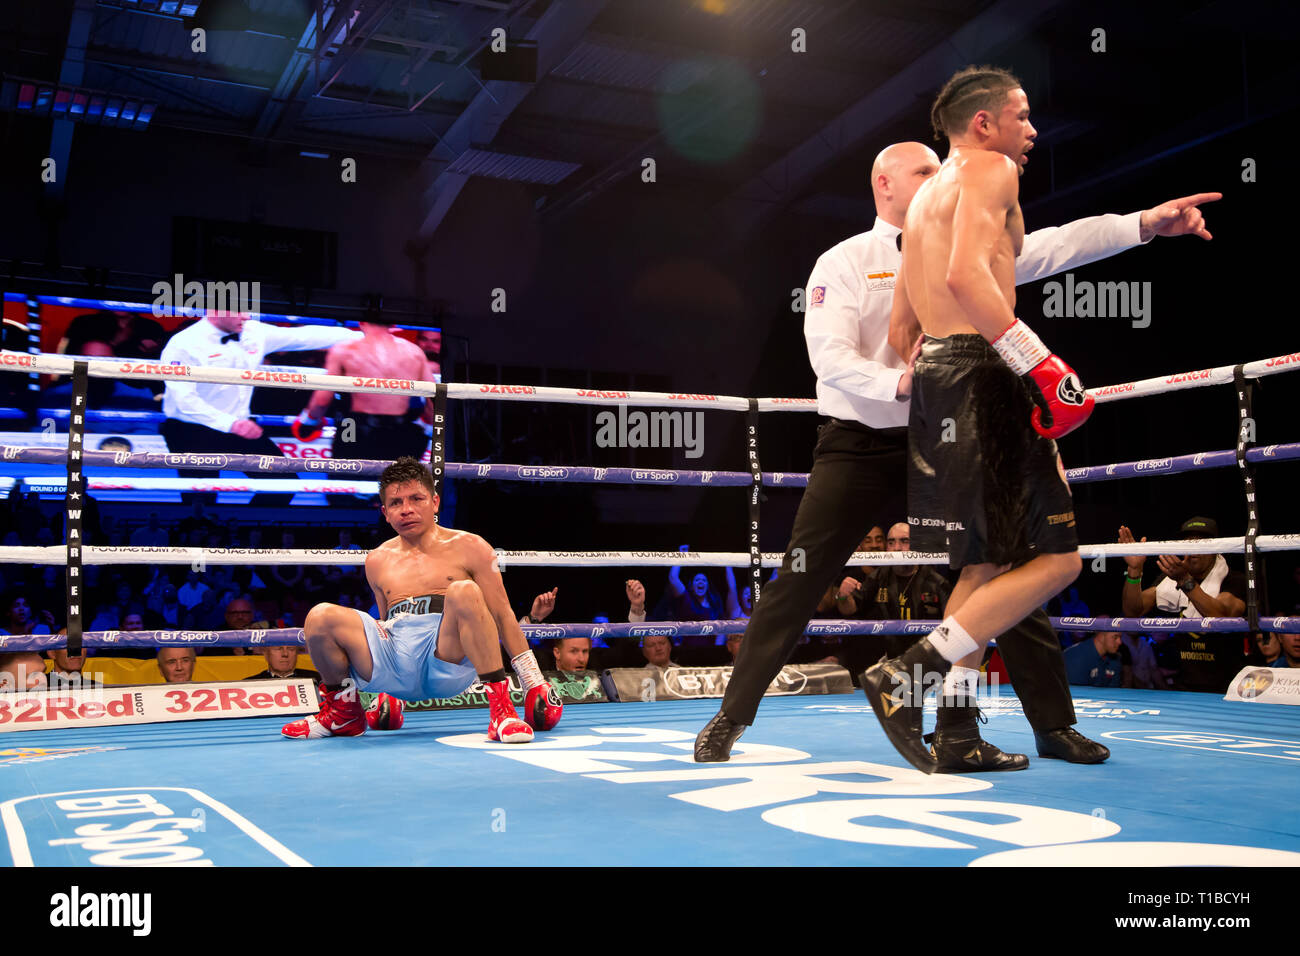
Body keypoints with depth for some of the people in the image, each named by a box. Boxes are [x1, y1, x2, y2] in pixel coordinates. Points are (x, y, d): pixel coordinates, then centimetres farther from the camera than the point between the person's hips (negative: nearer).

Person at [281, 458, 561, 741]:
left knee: (464, 592, -33)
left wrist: (534, 683, 3)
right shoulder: (377, 561, 20)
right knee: (320, 617, -18)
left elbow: (503, 617, 8)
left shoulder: (468, 548, 10)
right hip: (395, 667, 4)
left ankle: (500, 706, -28)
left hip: (449, 660, -3)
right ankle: (343, 714, 4)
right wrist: (385, 689, 29)